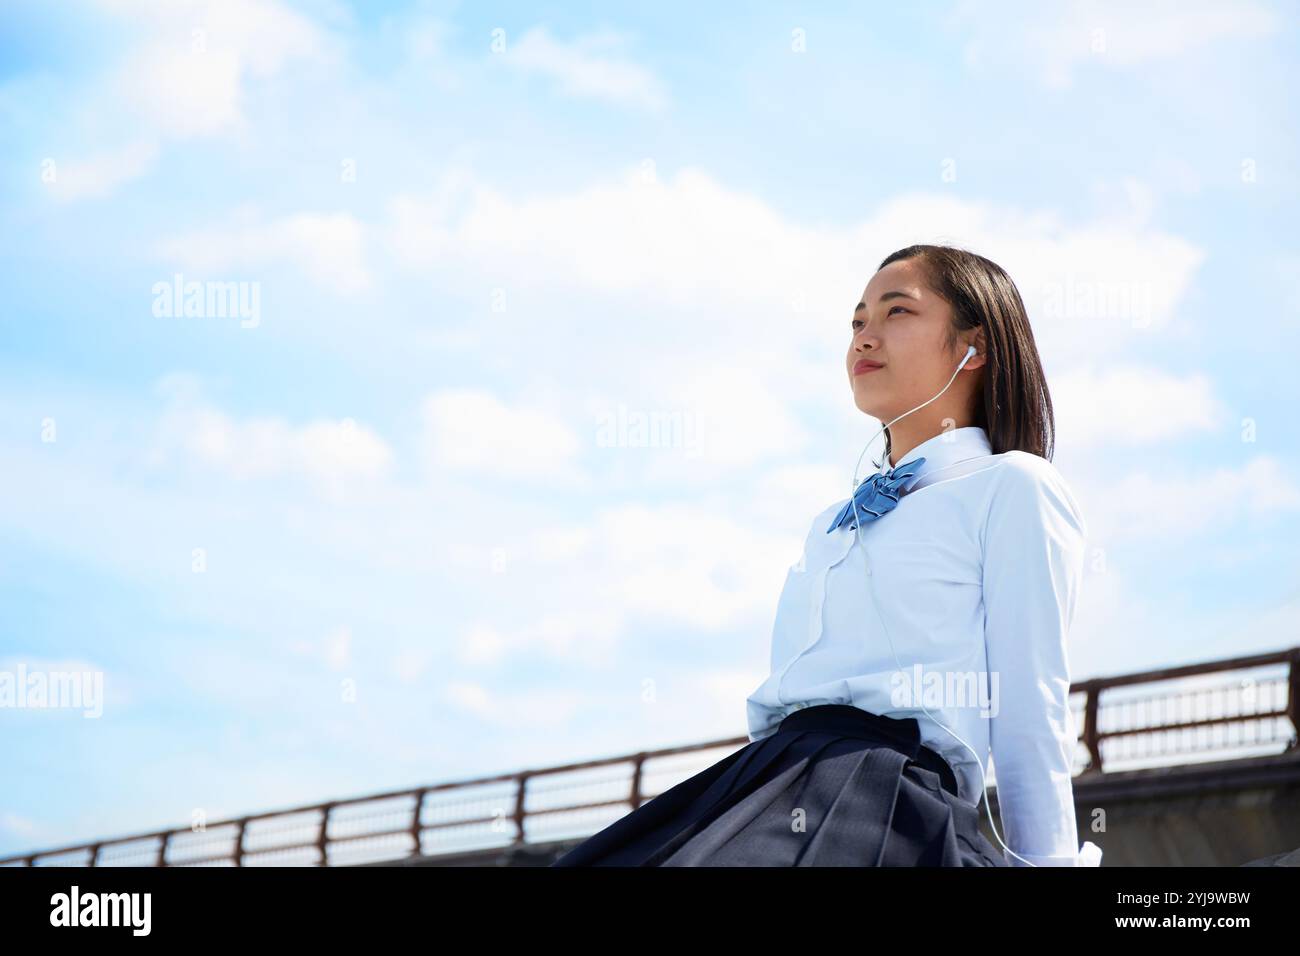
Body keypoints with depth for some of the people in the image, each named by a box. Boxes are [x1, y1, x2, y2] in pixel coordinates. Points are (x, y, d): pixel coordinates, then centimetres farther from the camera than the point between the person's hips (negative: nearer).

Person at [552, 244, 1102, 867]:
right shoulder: (833, 524, 29)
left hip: (890, 800, -7)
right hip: (761, 790, 7)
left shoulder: (1011, 487, 5)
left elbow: (1031, 720, -2)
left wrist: (1049, 859, -7)